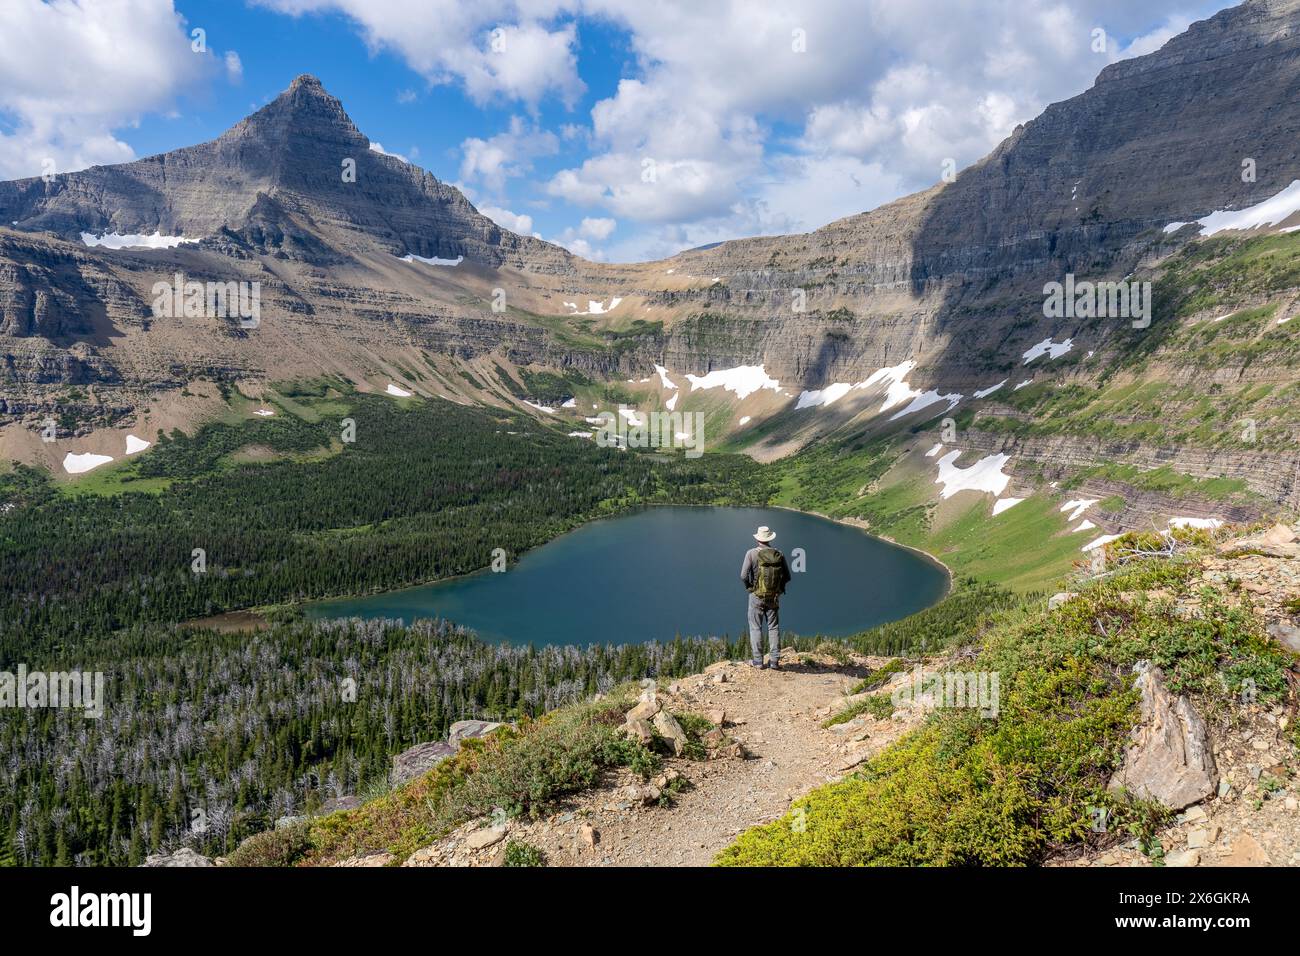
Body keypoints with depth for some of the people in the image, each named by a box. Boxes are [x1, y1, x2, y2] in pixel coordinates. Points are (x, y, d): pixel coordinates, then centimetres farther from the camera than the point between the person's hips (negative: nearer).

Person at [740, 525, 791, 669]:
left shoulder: (752, 553, -11)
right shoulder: (779, 555, -1)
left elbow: (744, 576, -16)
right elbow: (787, 577, 3)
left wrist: (748, 586, 3)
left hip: (757, 596, -3)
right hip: (774, 597, 3)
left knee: (756, 628, 6)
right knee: (774, 628, 10)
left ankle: (758, 660, 6)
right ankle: (774, 661, 9)